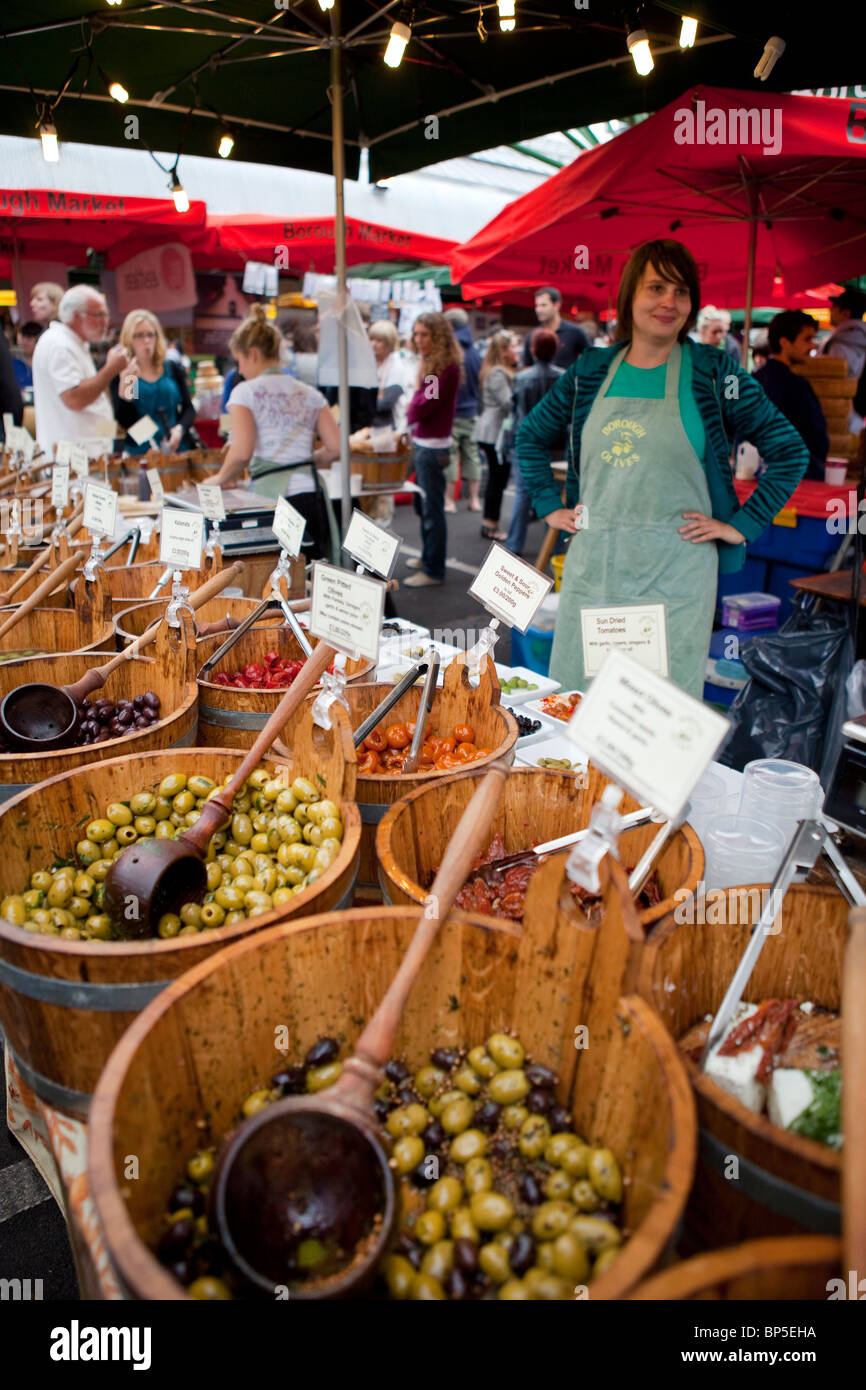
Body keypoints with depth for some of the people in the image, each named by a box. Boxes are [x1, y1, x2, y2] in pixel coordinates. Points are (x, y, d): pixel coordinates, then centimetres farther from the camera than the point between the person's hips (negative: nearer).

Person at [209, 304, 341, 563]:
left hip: (271, 495, -5)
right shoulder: (310, 394, 14)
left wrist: (220, 479, 7)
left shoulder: (246, 391, 0)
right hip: (311, 493, 5)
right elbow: (335, 447, 8)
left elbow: (242, 452, -11)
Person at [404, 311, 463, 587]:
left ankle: (433, 571, 5)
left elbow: (419, 409, -20)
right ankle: (427, 557, 36)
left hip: (433, 447, -10)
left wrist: (419, 380, -8)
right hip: (422, 443, 10)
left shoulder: (446, 368, -17)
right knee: (422, 505, 21)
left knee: (432, 510, -3)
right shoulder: (431, 364, 12)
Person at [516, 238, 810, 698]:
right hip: (593, 565, 3)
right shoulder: (592, 370, 9)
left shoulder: (711, 371, 1)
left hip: (674, 572, -3)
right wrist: (550, 505, 13)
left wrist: (742, 525, -2)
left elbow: (790, 451, 4)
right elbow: (531, 435, 23)